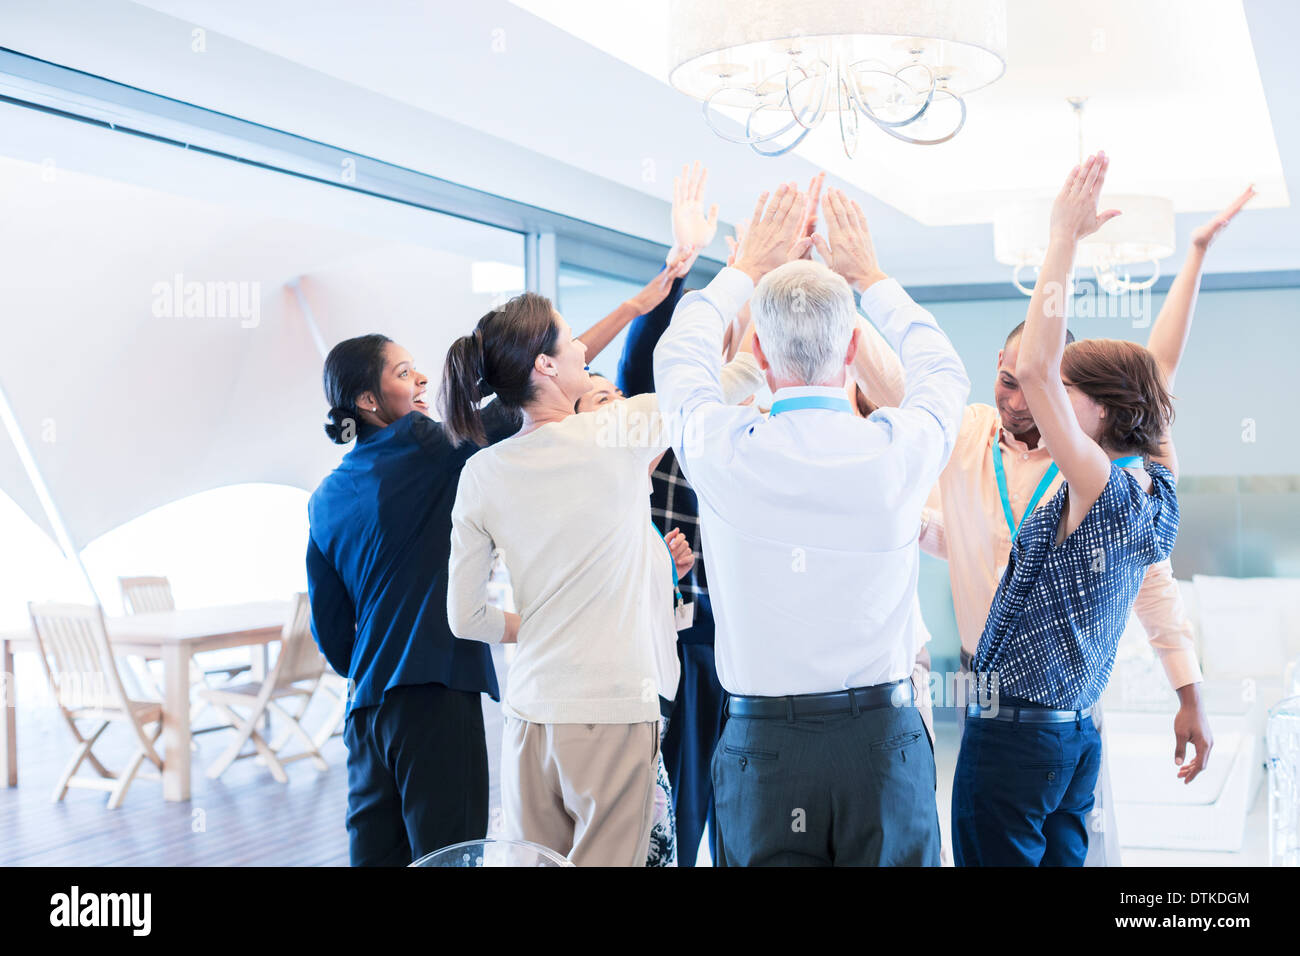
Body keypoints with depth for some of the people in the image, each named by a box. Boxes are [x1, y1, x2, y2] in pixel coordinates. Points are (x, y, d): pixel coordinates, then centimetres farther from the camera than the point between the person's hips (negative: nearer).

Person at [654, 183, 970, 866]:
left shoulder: (722, 451, -10)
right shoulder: (899, 450, -9)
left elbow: (677, 356, 14)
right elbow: (943, 372, 16)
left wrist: (747, 269, 25)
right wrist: (870, 277, 25)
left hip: (759, 743, 0)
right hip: (882, 736, 0)